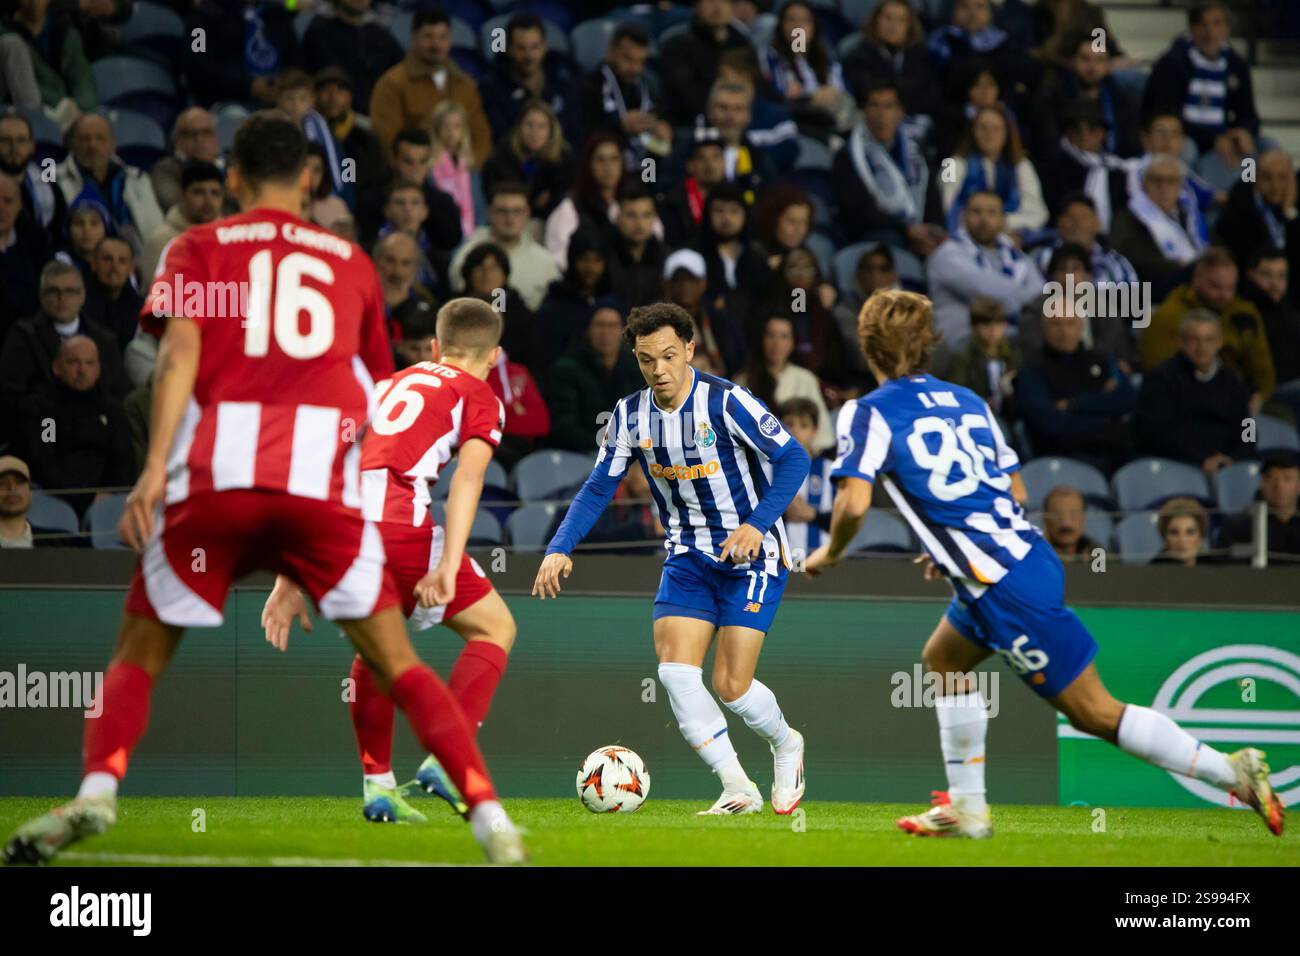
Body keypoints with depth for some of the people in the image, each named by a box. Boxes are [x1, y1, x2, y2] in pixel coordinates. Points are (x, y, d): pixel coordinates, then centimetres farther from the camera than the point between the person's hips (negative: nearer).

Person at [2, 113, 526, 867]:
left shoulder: (199, 249, 16)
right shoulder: (350, 262, 23)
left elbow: (181, 349, -1)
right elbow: (377, 388, 30)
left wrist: (155, 465, -12)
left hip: (216, 473, -1)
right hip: (324, 480, 1)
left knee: (140, 654, 12)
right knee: (397, 663, 6)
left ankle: (98, 791, -12)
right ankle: (489, 815, -7)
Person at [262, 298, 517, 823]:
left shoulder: (396, 382, 33)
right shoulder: (480, 398, 17)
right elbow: (467, 476, -4)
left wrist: (292, 580, 29)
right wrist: (448, 566, -16)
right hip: (397, 521, -6)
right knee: (495, 628, 13)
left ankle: (377, 783, 25)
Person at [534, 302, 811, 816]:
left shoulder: (726, 402, -18)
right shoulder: (630, 416, -2)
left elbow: (792, 459, -16)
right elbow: (598, 488, 4)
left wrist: (757, 524, -28)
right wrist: (560, 548, -11)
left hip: (752, 550, -5)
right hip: (689, 556, 5)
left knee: (730, 686, -10)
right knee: (675, 671, -15)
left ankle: (786, 745, 23)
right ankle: (738, 788, -5)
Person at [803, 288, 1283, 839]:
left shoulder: (868, 414, -4)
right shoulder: (965, 401, 17)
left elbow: (854, 503, -16)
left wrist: (830, 553, 4)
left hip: (1005, 587, -8)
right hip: (1032, 555, 8)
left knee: (1095, 714, -3)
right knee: (943, 660, 25)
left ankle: (1232, 772, -5)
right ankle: (967, 808, 24)